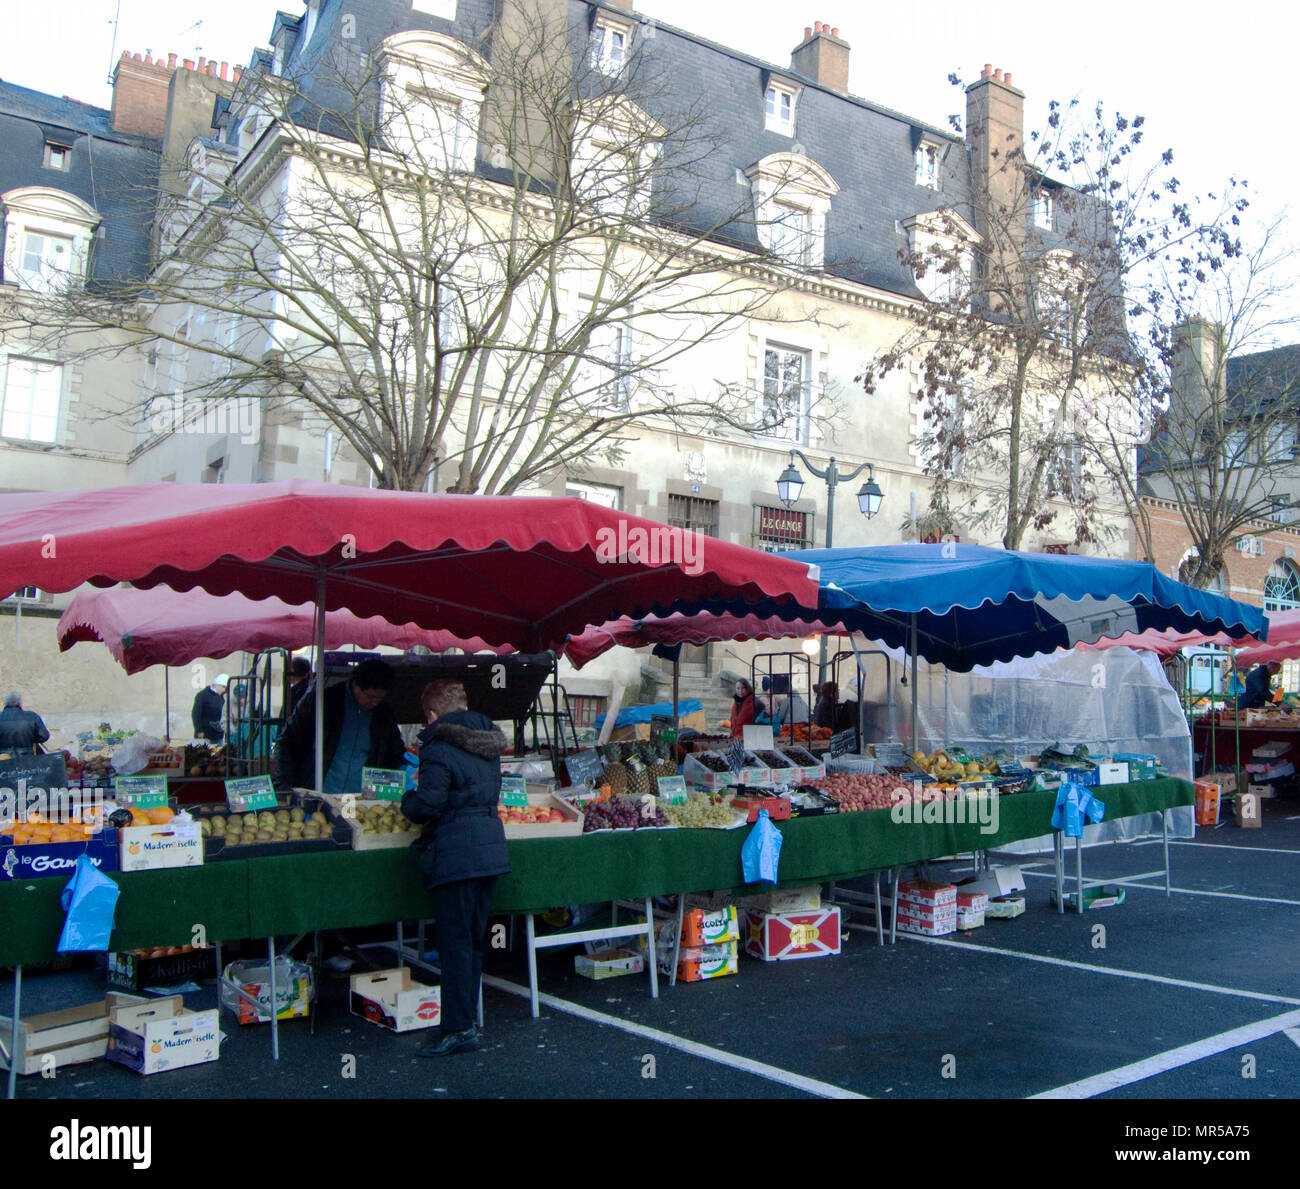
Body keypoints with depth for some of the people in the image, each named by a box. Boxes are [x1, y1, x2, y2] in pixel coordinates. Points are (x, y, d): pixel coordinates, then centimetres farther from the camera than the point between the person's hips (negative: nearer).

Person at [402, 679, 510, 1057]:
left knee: (454, 942, -1)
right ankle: (466, 1018, 25)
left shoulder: (439, 749, -14)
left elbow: (428, 806, -17)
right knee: (473, 939, 16)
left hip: (457, 855, -8)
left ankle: (458, 1029, 4)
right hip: (490, 850, 8)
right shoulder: (488, 745, 11)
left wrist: (408, 800, 2)